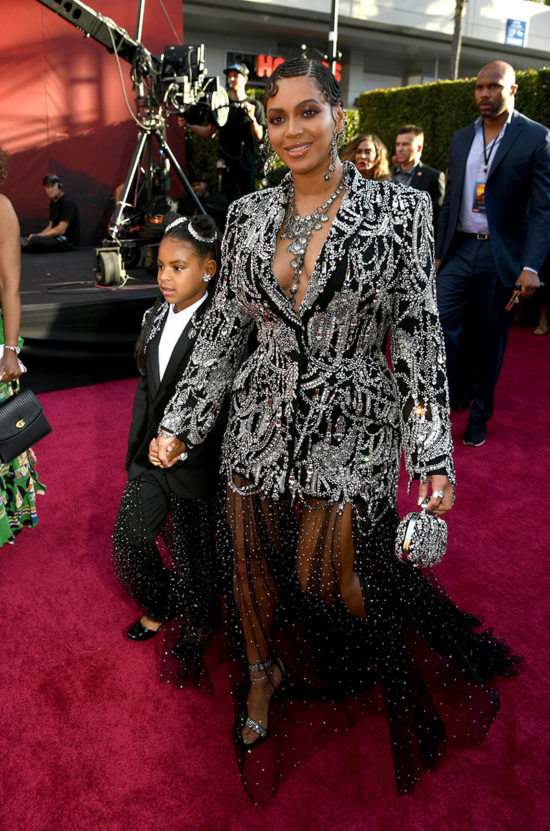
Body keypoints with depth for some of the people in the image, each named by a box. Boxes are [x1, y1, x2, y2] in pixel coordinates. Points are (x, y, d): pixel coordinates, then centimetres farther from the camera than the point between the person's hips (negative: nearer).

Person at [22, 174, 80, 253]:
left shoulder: (67, 203, -15)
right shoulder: (53, 202, 15)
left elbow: (61, 229, -20)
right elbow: (51, 226, 18)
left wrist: (38, 235, -16)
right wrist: (37, 236, 1)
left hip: (68, 241, -10)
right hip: (57, 237, 10)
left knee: (34, 240, -28)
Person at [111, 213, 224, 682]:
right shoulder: (157, 316, 4)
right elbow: (147, 387, 11)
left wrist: (179, 446, -17)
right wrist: (140, 444, 11)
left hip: (197, 463, -7)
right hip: (150, 452, 7)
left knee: (191, 554, 12)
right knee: (128, 539, 17)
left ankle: (198, 626, 43)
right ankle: (159, 609, 46)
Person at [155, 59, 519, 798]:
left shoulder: (399, 210, -6)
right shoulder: (249, 215, 4)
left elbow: (419, 335, -5)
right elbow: (224, 328, 8)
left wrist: (435, 454, -8)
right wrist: (180, 424, 7)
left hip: (350, 427, -3)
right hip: (261, 420, 4)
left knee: (324, 576, 6)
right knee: (253, 564, 15)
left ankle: (388, 657, 42)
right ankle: (263, 673, 47)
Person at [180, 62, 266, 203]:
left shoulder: (255, 106, 8)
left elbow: (258, 136, -1)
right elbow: (210, 132, 15)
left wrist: (252, 118, -18)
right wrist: (188, 125, 4)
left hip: (248, 162, 0)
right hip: (228, 163, 0)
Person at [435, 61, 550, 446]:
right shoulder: (461, 140, 12)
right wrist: (439, 253, 13)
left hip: (502, 256, -3)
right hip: (461, 251, 4)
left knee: (490, 343, 6)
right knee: (441, 330, -8)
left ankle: (479, 414, 24)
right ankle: (457, 395, 16)